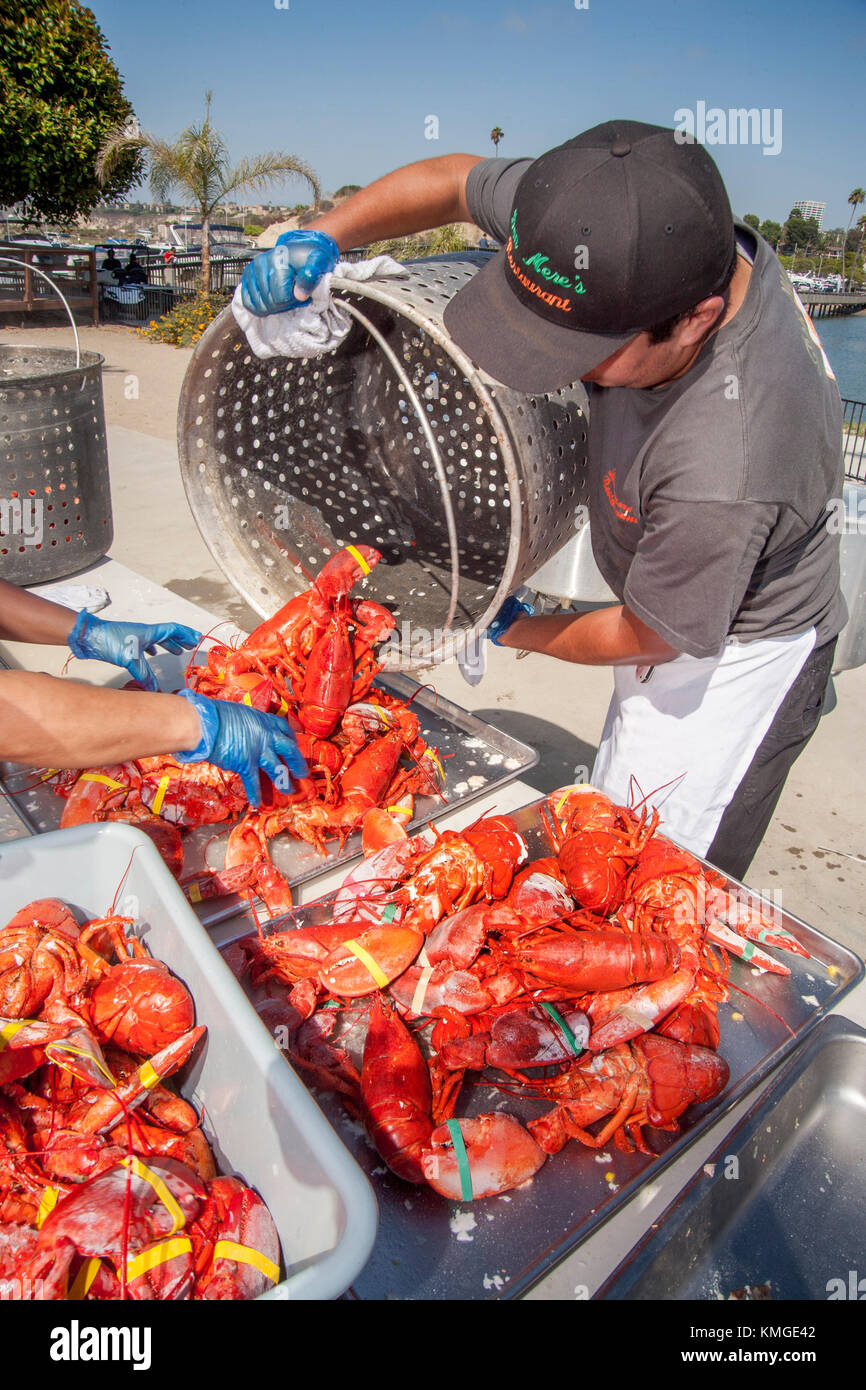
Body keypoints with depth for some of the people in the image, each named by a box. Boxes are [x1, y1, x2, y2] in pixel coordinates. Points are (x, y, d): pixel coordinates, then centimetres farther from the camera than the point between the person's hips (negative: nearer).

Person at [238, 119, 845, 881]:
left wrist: (514, 629, -7)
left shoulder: (722, 475, -42)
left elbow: (645, 639, -23)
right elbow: (455, 178, -4)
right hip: (667, 622, 8)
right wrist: (320, 238, -18)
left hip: (733, 663, -7)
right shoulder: (627, 228, -21)